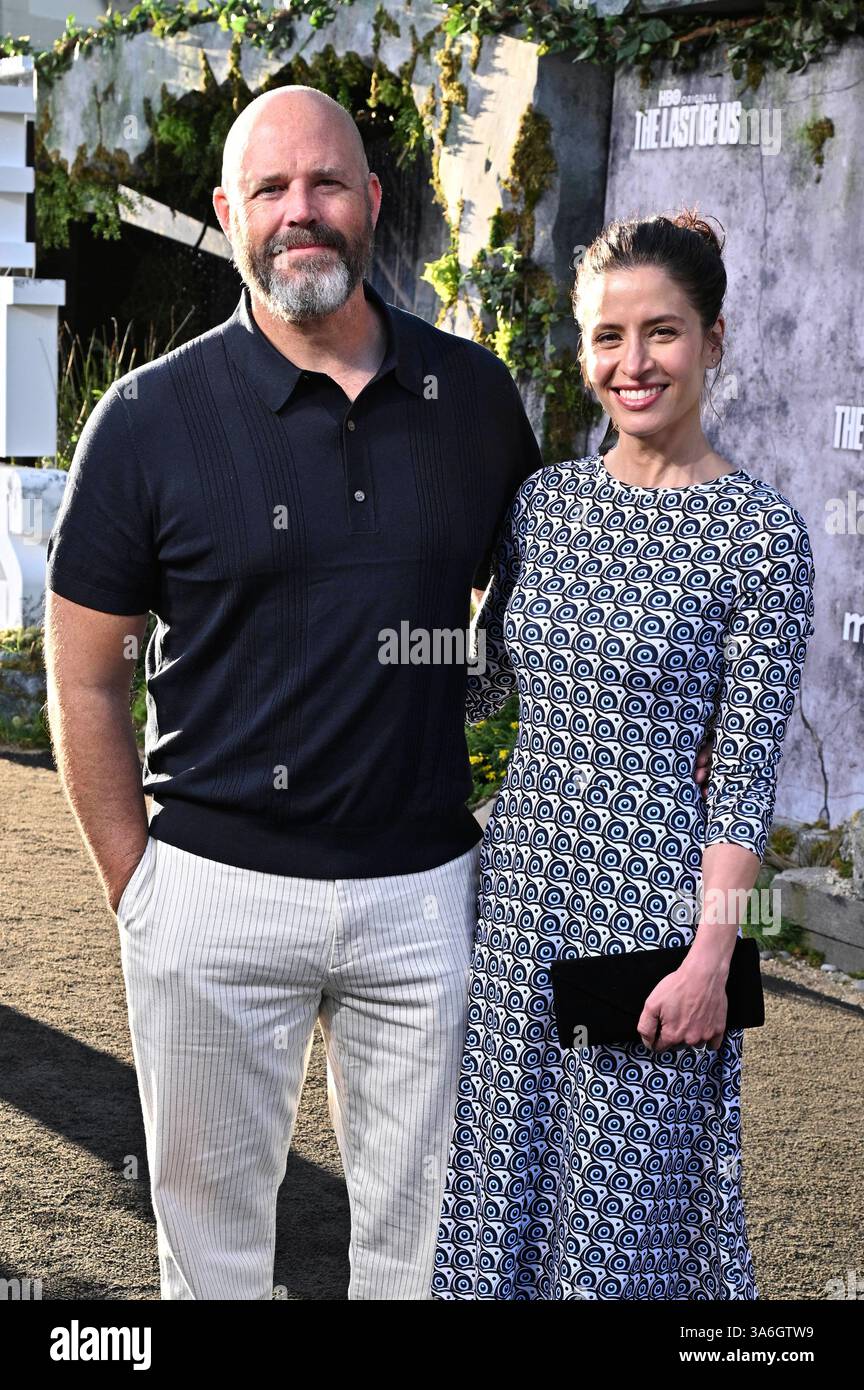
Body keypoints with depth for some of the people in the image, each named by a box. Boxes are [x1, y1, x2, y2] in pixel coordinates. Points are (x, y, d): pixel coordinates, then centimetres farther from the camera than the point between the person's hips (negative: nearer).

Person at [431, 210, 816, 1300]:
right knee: (507, 1182, 17)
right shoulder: (546, 498, 5)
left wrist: (710, 956, -14)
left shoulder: (759, 531, -10)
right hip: (520, 880, 5)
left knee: (624, 1207, 9)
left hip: (650, 892, -5)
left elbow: (747, 769, -10)